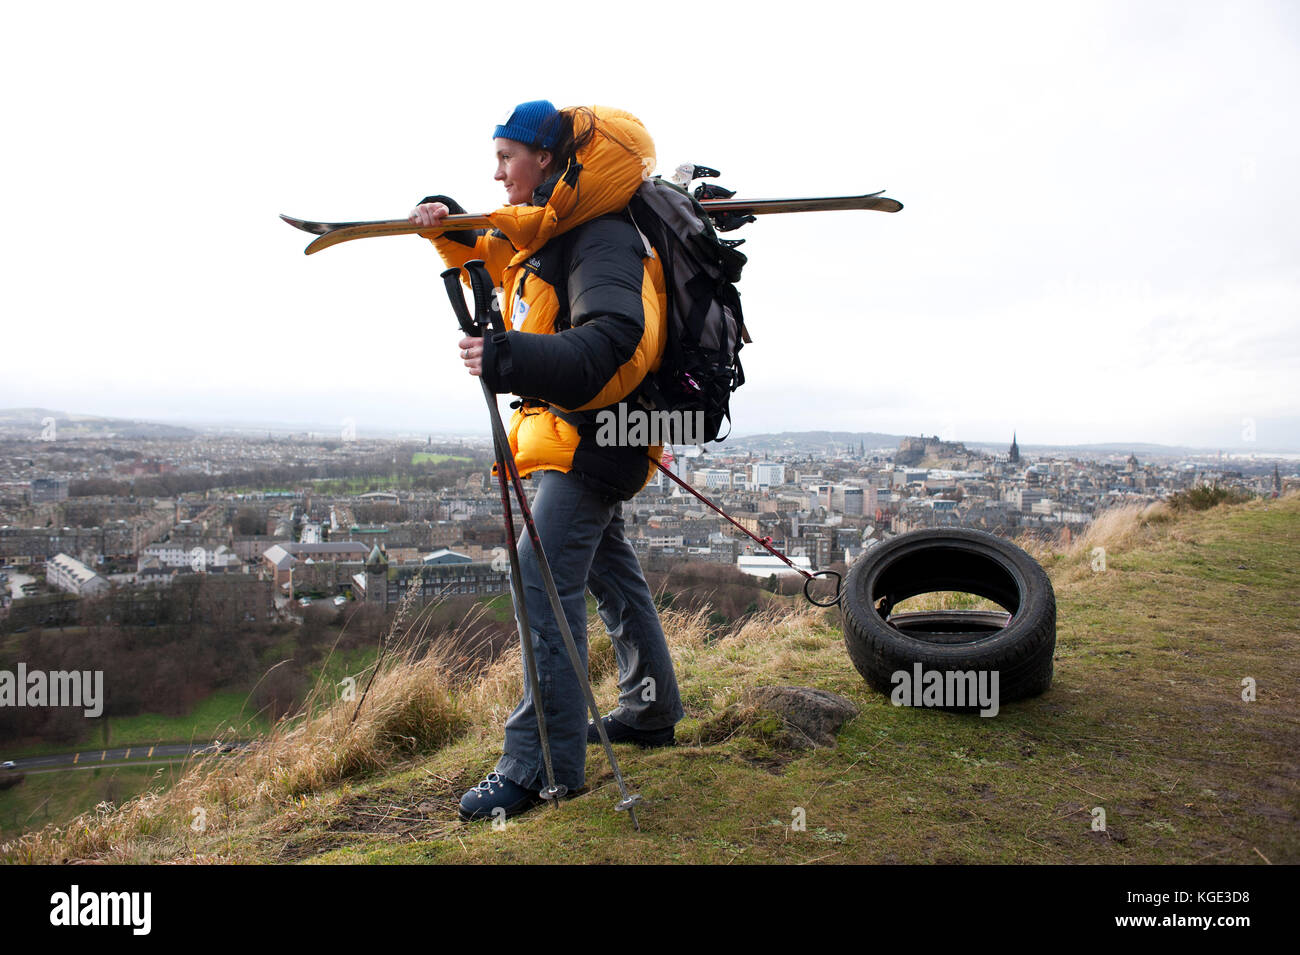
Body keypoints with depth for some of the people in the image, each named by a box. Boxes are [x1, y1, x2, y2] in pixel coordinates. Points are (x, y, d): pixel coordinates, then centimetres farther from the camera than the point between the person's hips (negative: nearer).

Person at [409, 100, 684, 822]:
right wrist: (441, 221, 4)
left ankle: (542, 766, -6)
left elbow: (609, 345, -33)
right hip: (576, 436, 10)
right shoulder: (538, 233, 12)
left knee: (544, 586, -14)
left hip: (591, 436, -10)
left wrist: (509, 359, -44)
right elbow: (478, 248, 26)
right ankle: (651, 713, 33)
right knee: (611, 574, 17)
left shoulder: (604, 240, -19)